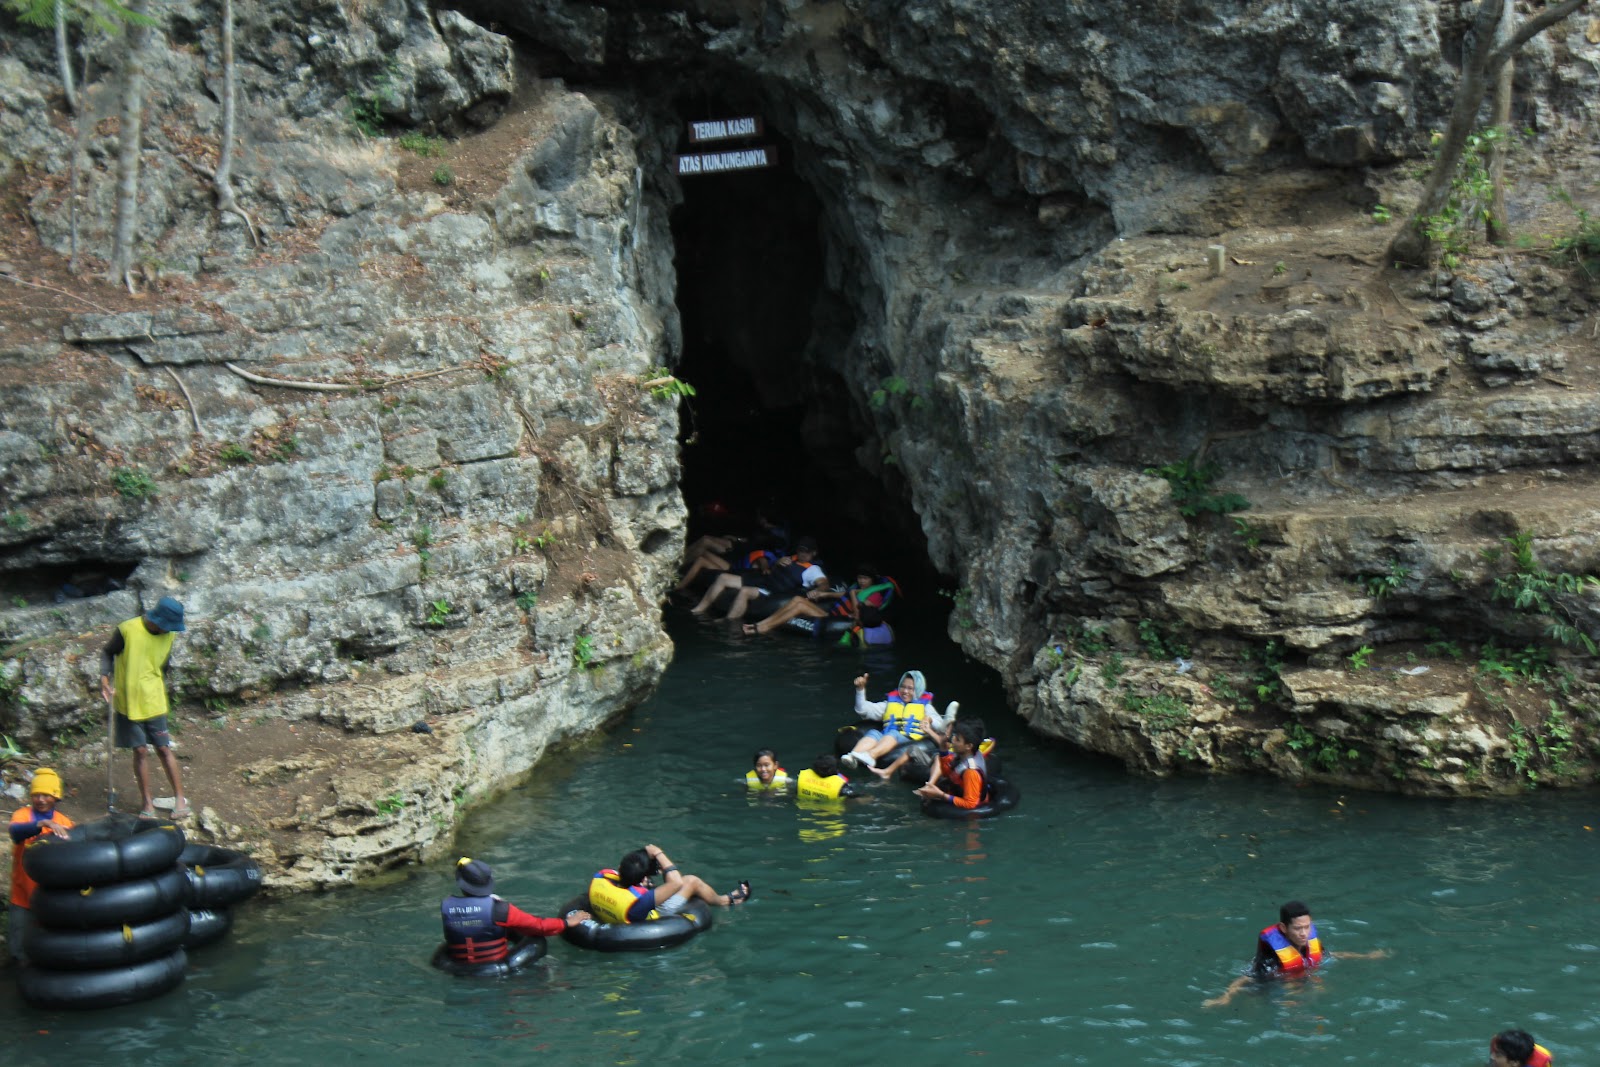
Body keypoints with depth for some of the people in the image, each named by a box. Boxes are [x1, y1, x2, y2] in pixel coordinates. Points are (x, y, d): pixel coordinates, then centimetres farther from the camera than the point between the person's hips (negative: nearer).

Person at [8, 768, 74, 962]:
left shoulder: (64, 823, -3)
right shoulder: (22, 815, -8)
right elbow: (16, 831, -32)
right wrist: (44, 824, -47)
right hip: (23, 895, -1)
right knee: (20, 950, 7)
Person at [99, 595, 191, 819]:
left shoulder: (168, 636, 0)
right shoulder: (128, 630, -14)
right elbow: (107, 652, -2)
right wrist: (104, 677, -14)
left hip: (154, 702, 3)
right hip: (128, 701, -3)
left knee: (164, 749, 3)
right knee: (141, 751, 2)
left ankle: (180, 798, 12)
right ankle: (147, 803, 14)